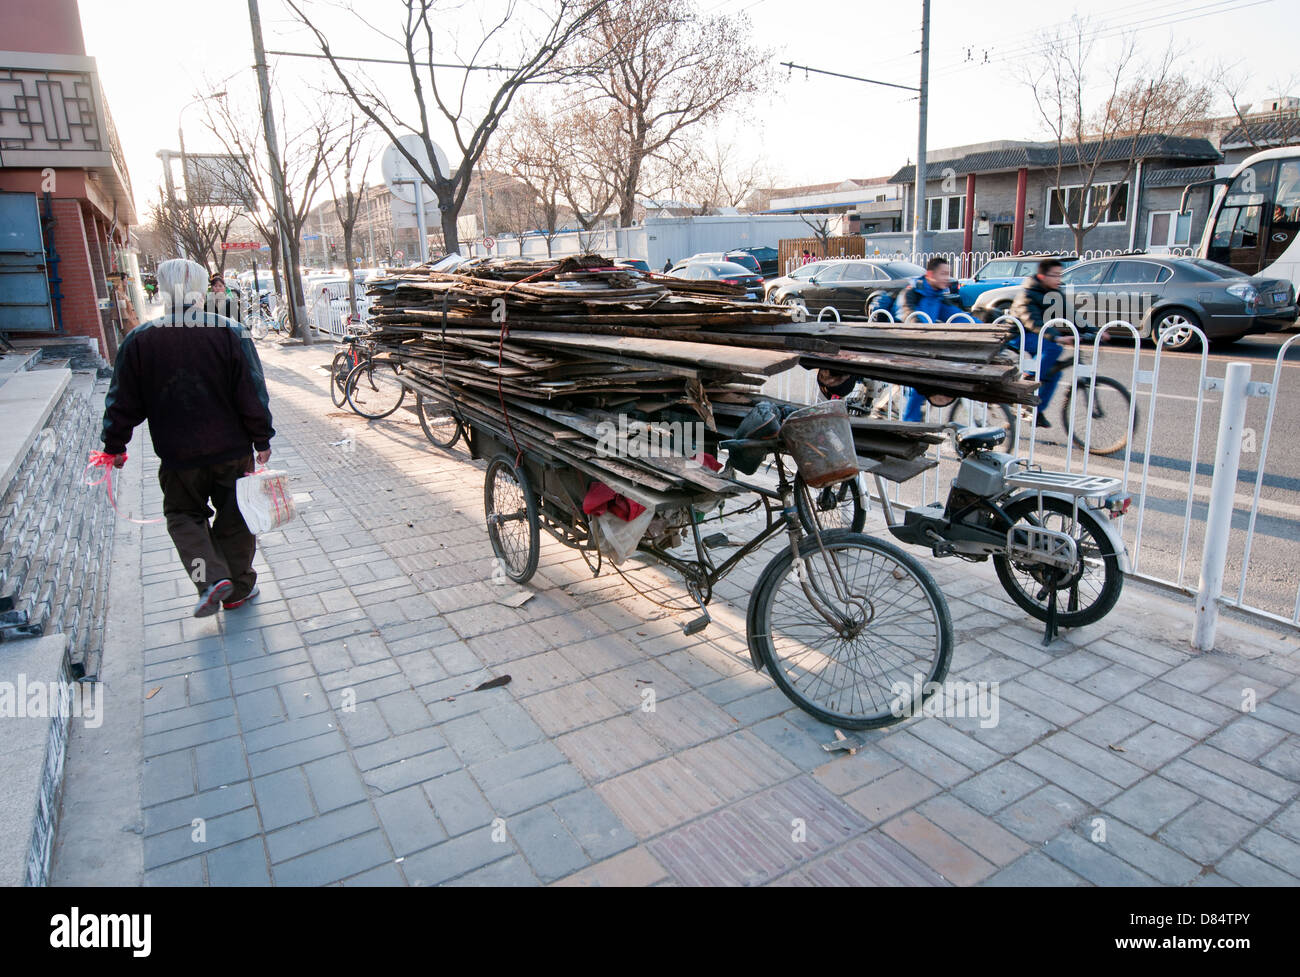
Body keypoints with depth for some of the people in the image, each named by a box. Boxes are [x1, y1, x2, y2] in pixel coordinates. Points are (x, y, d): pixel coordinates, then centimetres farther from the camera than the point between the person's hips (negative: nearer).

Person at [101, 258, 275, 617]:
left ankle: (211, 578, -1)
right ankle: (240, 587, 23)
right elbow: (252, 395, -8)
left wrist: (114, 445, 15)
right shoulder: (230, 333, -9)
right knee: (234, 518, 14)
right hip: (232, 449, 0)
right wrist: (262, 440, 1)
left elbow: (124, 401, 2)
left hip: (178, 455, 0)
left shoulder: (139, 340, -5)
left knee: (184, 516, 17)